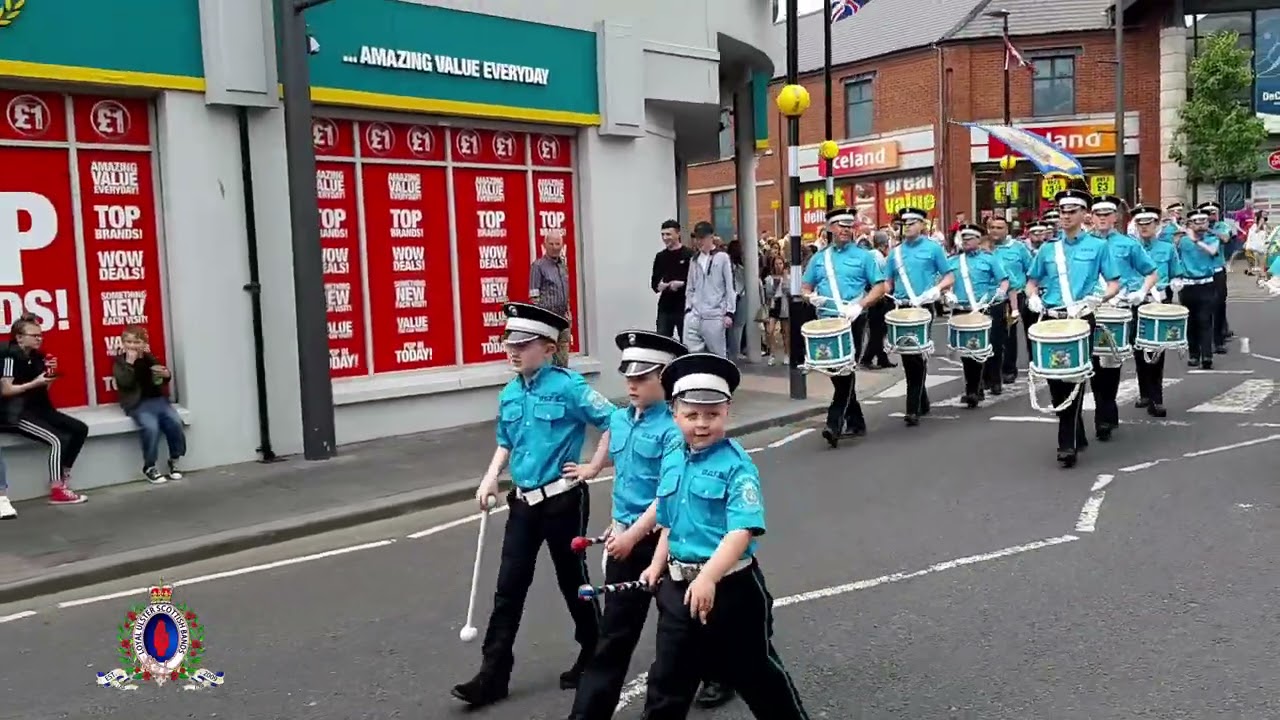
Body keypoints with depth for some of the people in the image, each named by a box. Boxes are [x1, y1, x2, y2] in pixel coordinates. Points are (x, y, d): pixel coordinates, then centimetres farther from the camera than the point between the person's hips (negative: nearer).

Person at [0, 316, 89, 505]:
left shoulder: (37, 356, 13)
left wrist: (50, 374, -2)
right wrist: (35, 383, -19)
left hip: (39, 409, 9)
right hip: (18, 413, -9)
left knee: (80, 429, -2)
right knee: (57, 440, -25)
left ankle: (64, 479, 1)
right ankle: (57, 491, -20)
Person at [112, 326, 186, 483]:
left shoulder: (150, 358, 17)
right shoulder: (120, 362, 7)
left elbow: (165, 379, 13)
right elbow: (125, 382, -12)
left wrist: (166, 374, -10)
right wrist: (130, 361, -14)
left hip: (158, 399, 4)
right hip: (138, 403, -3)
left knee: (175, 422, -24)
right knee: (151, 427, -31)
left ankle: (175, 460, -3)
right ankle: (149, 468, -14)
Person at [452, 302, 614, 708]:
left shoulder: (568, 387, -14)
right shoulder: (509, 395, 6)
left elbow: (613, 423, -14)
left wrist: (592, 467, -11)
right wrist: (491, 476, 3)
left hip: (563, 500, -5)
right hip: (524, 501, 6)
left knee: (572, 580, 9)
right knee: (509, 587, 4)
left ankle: (594, 657, 31)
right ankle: (493, 675, 10)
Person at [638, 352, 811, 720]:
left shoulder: (736, 466, -16)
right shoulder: (671, 461, 5)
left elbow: (742, 532, -26)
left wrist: (708, 578, -35)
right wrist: (658, 565, 15)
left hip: (730, 585, -6)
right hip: (678, 585, 6)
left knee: (756, 671, 13)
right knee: (667, 678, 15)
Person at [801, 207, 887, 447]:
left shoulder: (863, 256, 4)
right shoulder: (819, 258, 14)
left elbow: (879, 287, 0)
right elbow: (805, 288, 18)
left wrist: (860, 305, -15)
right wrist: (811, 296, -6)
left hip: (852, 322, -4)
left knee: (846, 370, -12)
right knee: (836, 372, 9)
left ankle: (835, 423, -16)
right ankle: (855, 421, 21)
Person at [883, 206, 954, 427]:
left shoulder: (933, 248, 2)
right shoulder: (895, 252, 12)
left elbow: (950, 277, 3)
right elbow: (888, 282, 17)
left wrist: (936, 289, -16)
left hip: (924, 308, -4)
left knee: (918, 356, -8)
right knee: (907, 357, 6)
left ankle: (913, 408, -6)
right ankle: (921, 402, 22)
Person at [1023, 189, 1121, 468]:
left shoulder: (1098, 246, 2)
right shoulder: (1047, 249, 11)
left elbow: (1114, 284, 1)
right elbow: (1032, 281, 20)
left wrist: (1096, 299, -18)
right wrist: (1033, 297, -2)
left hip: (1081, 321, -4)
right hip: (1051, 320, 4)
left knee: (1074, 380, -7)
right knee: (1055, 382, 6)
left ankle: (1068, 443, -4)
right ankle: (1077, 435, 23)